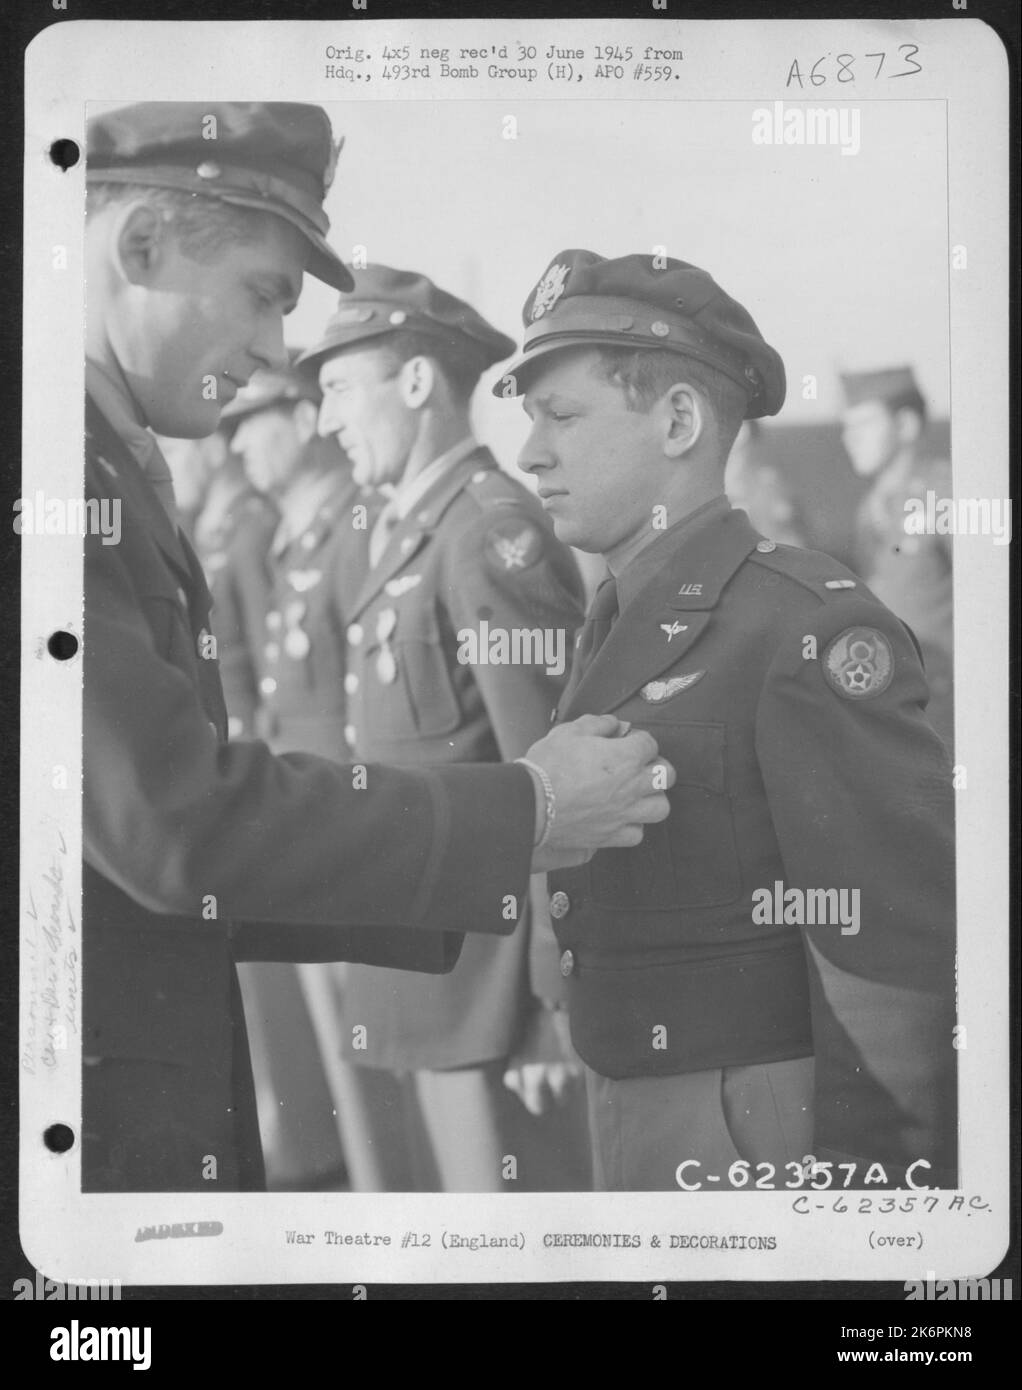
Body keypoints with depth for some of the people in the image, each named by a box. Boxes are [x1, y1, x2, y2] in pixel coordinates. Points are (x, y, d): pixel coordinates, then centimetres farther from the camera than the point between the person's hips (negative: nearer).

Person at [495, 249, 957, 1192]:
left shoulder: (809, 628, -16)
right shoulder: (620, 627, 9)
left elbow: (902, 944, -19)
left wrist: (870, 1178, -19)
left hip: (767, 1141, -7)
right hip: (633, 1115, 7)